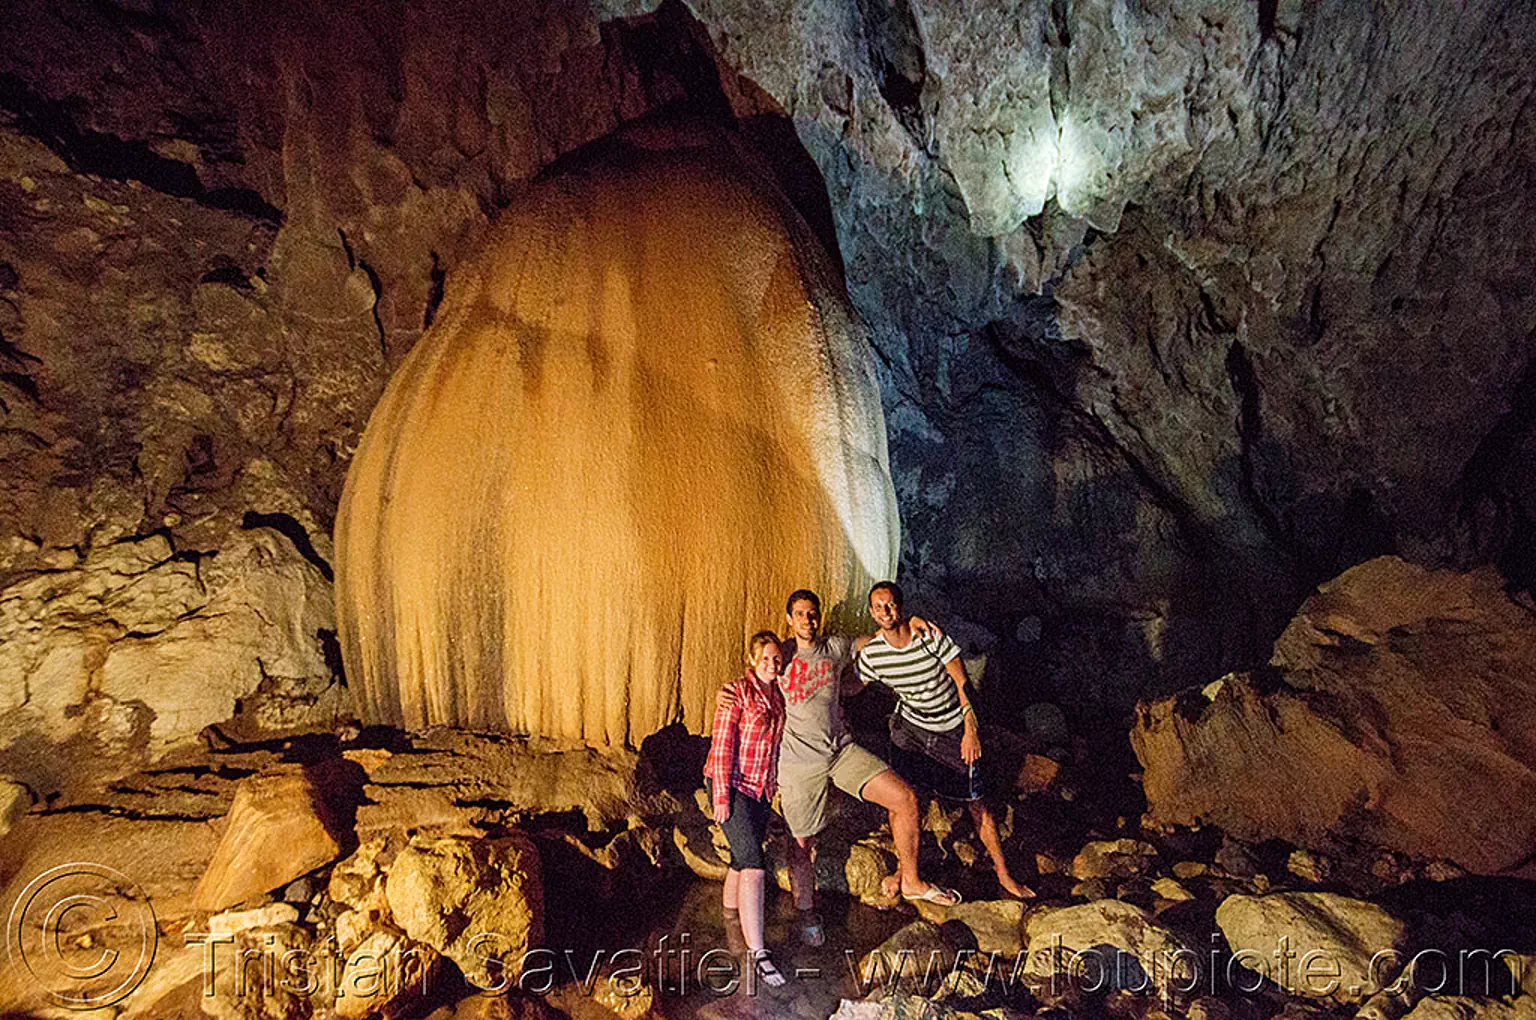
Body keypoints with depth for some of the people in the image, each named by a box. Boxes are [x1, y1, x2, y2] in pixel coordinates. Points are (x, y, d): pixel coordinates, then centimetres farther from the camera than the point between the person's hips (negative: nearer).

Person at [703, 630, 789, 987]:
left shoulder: (778, 696, 8)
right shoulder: (737, 692, -13)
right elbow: (721, 746, -14)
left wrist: (773, 787, 17)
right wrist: (721, 796, -16)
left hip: (760, 789, 7)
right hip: (731, 785, -7)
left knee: (742, 861, 18)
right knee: (753, 866, -14)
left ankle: (731, 919, 41)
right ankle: (757, 952, -11)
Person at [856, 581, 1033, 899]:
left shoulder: (932, 637, -22)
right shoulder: (871, 654, -13)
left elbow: (962, 683, -16)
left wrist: (971, 731, -17)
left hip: (952, 728, -2)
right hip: (908, 726, 2)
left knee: (977, 803, 2)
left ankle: (1003, 875, 17)